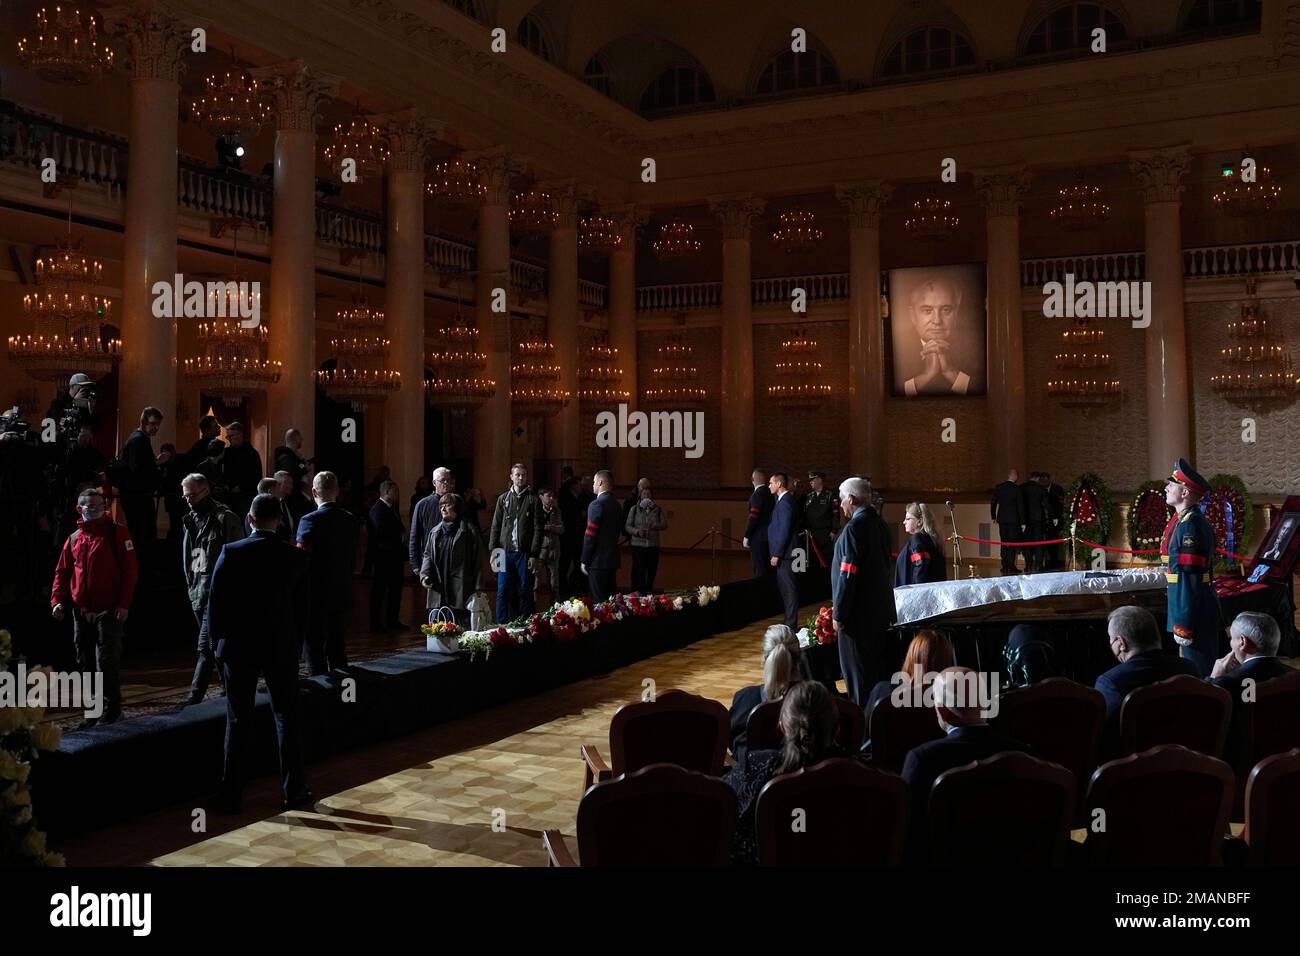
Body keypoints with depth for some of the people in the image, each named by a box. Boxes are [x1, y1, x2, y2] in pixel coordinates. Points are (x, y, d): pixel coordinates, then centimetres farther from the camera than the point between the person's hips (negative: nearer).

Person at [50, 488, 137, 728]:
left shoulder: (117, 533, -4)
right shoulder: (74, 539, 11)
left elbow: (130, 570, -8)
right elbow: (62, 571, 14)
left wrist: (124, 604, -13)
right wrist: (57, 600, 0)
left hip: (108, 611, -6)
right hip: (81, 612, 6)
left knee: (106, 662, -5)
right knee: (85, 663, 11)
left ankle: (111, 708, 6)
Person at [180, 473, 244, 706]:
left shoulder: (226, 519, -8)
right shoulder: (190, 520, 15)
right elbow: (188, 557, 21)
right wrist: (191, 586, 15)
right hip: (197, 589, 8)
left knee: (206, 646, -11)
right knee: (215, 643, 14)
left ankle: (195, 696, -11)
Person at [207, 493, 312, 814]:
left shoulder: (231, 553, -9)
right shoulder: (295, 557, -3)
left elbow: (215, 602, -6)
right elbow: (304, 605, 2)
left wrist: (219, 641, 7)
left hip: (238, 647, -1)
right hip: (282, 648, 1)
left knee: (238, 721, 7)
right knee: (286, 719, 10)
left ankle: (231, 795, 11)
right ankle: (293, 790, 15)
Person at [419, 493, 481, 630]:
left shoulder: (469, 533, -2)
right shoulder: (434, 532, 14)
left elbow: (477, 562, -3)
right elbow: (427, 555, 19)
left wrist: (477, 590, -7)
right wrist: (424, 575, 0)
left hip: (461, 592, -5)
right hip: (438, 591, 5)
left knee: (463, 627, -6)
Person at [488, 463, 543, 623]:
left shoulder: (533, 500, 3)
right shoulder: (503, 498, 10)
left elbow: (537, 529, -1)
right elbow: (496, 526, 11)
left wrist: (534, 555, -7)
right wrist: (493, 549, 2)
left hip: (524, 554, -2)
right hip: (505, 552, 2)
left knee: (525, 592, 3)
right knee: (503, 591, 2)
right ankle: (501, 626, 8)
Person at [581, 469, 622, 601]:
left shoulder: (597, 505, -15)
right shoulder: (616, 504, 11)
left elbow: (590, 536, -16)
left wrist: (585, 561, -9)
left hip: (598, 561, -8)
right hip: (613, 560, 8)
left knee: (600, 601, -4)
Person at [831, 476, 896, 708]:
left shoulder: (854, 528, -19)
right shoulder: (878, 523, 7)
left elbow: (847, 576, -21)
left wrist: (838, 613, -14)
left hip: (858, 611, -9)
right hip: (880, 608, 9)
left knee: (858, 671, 1)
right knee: (878, 665, 16)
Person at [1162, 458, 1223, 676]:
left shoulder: (1189, 525, -20)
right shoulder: (1186, 520, 11)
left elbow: (1189, 580, -23)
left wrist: (1183, 626, -23)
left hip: (1193, 614, -10)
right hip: (1201, 612, 10)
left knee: (1198, 675, 0)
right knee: (1206, 673, 18)